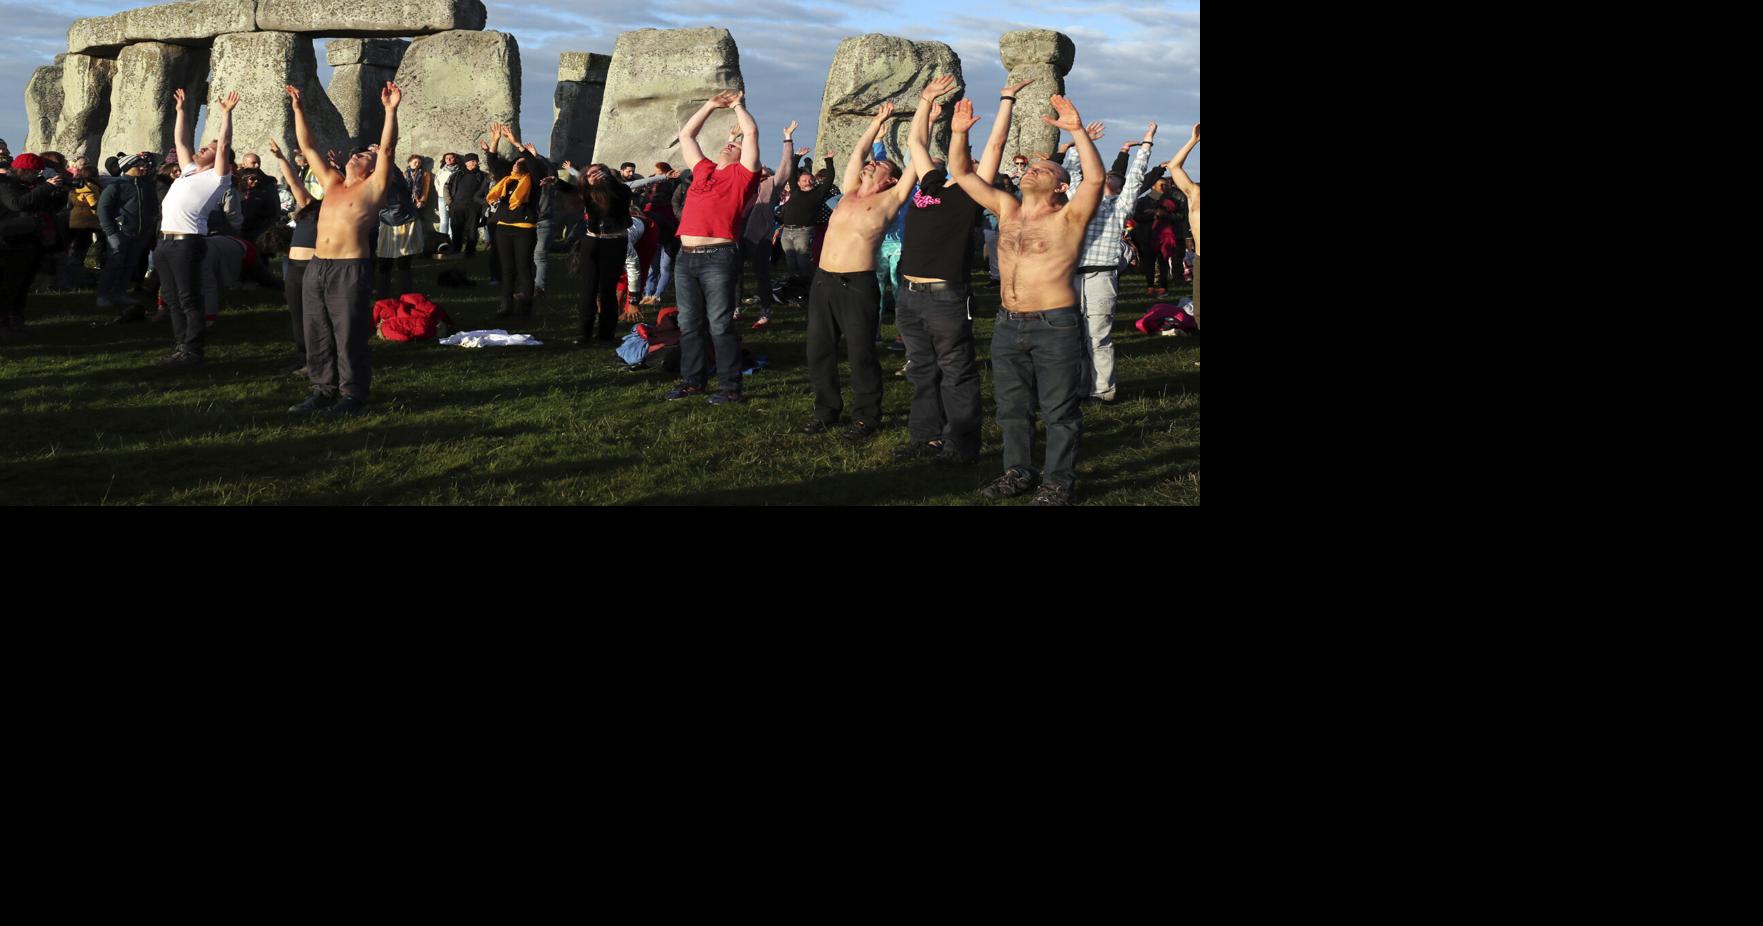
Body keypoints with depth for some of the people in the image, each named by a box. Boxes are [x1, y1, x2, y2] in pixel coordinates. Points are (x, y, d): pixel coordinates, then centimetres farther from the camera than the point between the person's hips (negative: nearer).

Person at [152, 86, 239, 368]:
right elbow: (181, 140, 32)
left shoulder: (217, 177, 1)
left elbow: (225, 145, -10)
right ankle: (180, 348, 16)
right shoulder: (189, 170, 24)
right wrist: (182, 110, 32)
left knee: (189, 300, -8)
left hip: (187, 242, -9)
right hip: (164, 242, 9)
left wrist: (226, 113, -9)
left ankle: (192, 353, -7)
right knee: (173, 301, 10)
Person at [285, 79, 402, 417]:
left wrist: (390, 111, -15)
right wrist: (298, 109, 19)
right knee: (317, 335, 9)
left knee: (350, 336, -5)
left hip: (351, 270, -7)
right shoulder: (332, 183, 20)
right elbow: (308, 148, 23)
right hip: (316, 268, 7)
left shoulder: (374, 187, 3)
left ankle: (353, 395, 2)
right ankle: (323, 389, 18)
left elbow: (387, 149, -9)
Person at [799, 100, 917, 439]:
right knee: (819, 351, 9)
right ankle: (826, 412, 21)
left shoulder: (889, 200, 3)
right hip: (823, 280, 6)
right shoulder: (850, 194, 17)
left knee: (862, 355, -1)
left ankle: (866, 418, 9)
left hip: (857, 284, -6)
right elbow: (859, 150, 29)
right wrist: (878, 120, 36)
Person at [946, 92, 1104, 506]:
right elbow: (963, 175, 13)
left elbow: (1095, 178, -23)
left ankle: (1057, 481, 8)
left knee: (1059, 410, -1)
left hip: (1055, 326, -6)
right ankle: (1018, 471, 28)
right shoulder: (1007, 209, 12)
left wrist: (1078, 131, -31)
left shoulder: (1067, 219, -5)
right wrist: (959, 133, 0)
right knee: (1012, 407, 15)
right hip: (1008, 325, 6)